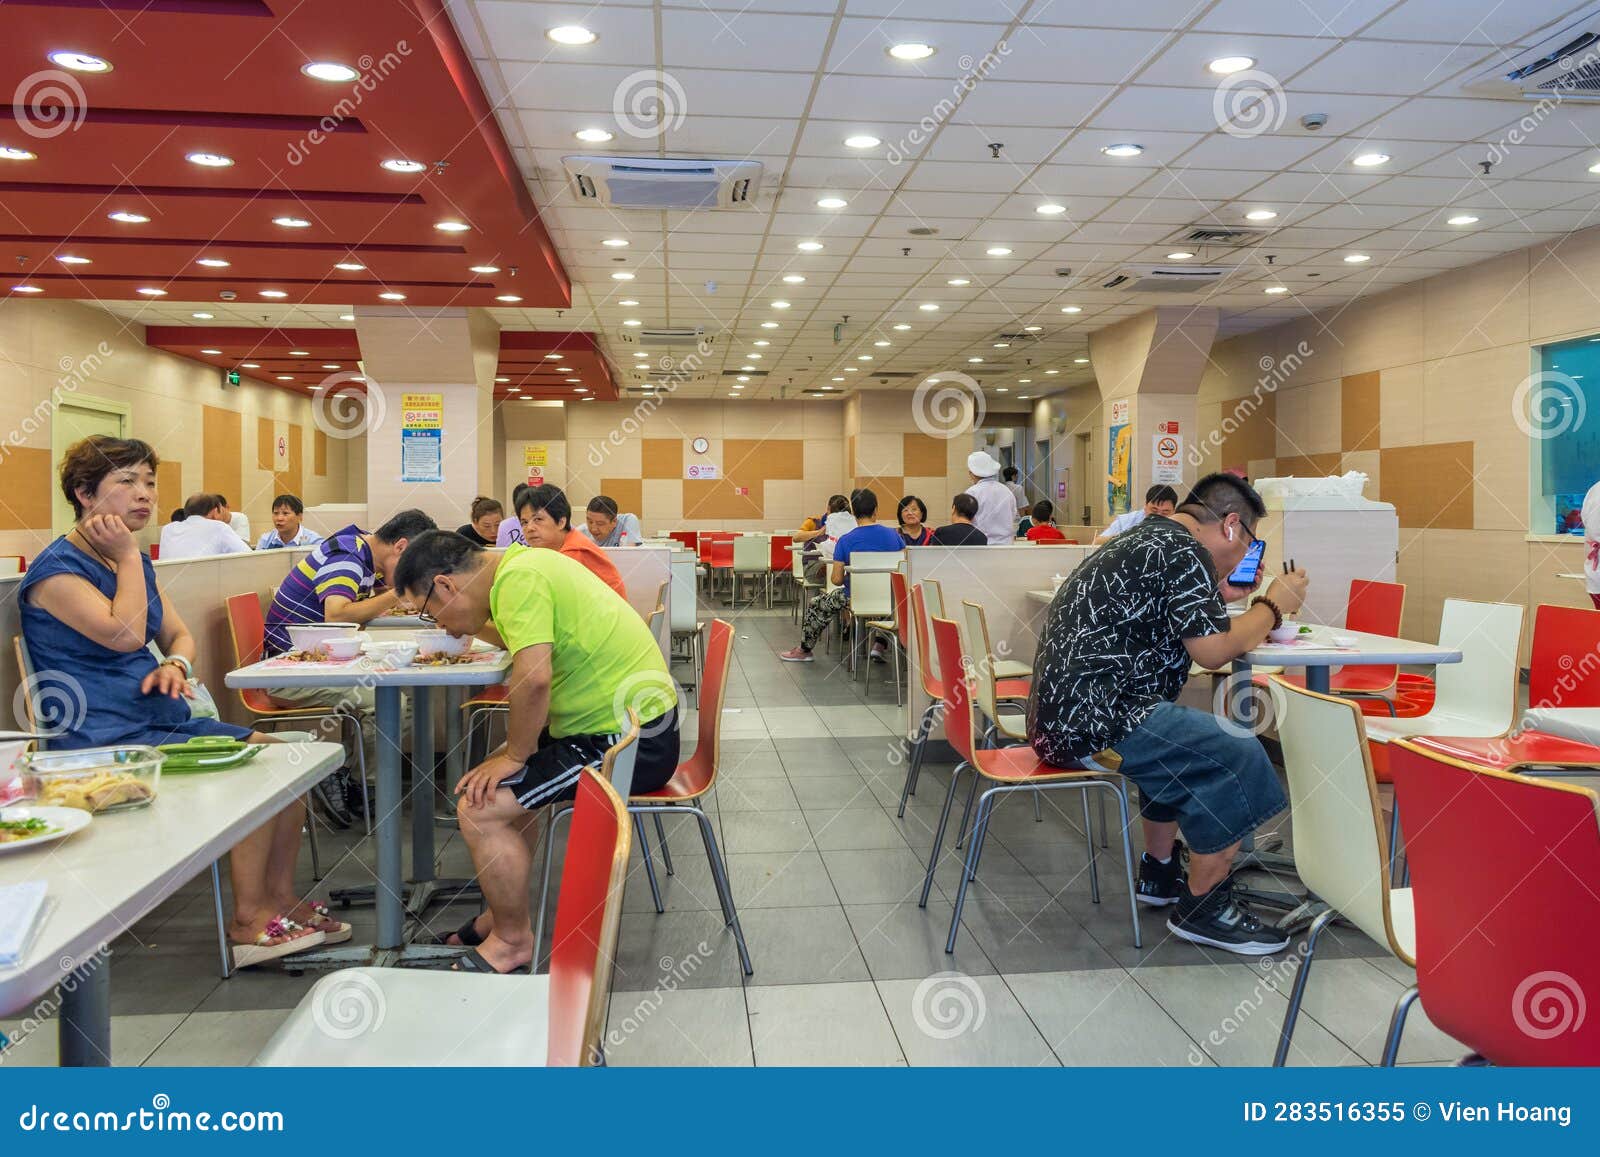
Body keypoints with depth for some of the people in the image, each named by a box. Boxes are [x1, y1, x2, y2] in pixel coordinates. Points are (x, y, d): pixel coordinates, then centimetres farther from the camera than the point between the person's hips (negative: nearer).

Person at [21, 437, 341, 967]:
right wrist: (128, 559, -14)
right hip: (107, 740, -8)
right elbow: (123, 634, -24)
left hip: (162, 721, 9)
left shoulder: (137, 563, 15)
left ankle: (279, 895, 6)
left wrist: (175, 665, -6)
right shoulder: (56, 570, -11)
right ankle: (247, 923, -10)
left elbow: (179, 635, 17)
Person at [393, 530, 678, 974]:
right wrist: (476, 627, 23)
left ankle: (512, 941, 7)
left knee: (479, 807, -12)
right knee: (499, 781, 22)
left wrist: (514, 756, -16)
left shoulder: (518, 579, -19)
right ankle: (503, 912, 31)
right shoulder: (523, 563, 10)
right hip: (627, 720, 11)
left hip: (632, 744, -11)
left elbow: (534, 677, -30)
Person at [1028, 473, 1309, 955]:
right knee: (1236, 756, -8)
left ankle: (1159, 874, 34)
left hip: (1058, 712, 11)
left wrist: (1218, 599, 29)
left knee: (1184, 744, 28)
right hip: (1090, 721, -11)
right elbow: (1213, 651, -14)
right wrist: (1272, 606, 1)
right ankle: (1203, 906, 4)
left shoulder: (1144, 537, 19)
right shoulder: (1183, 551, -11)